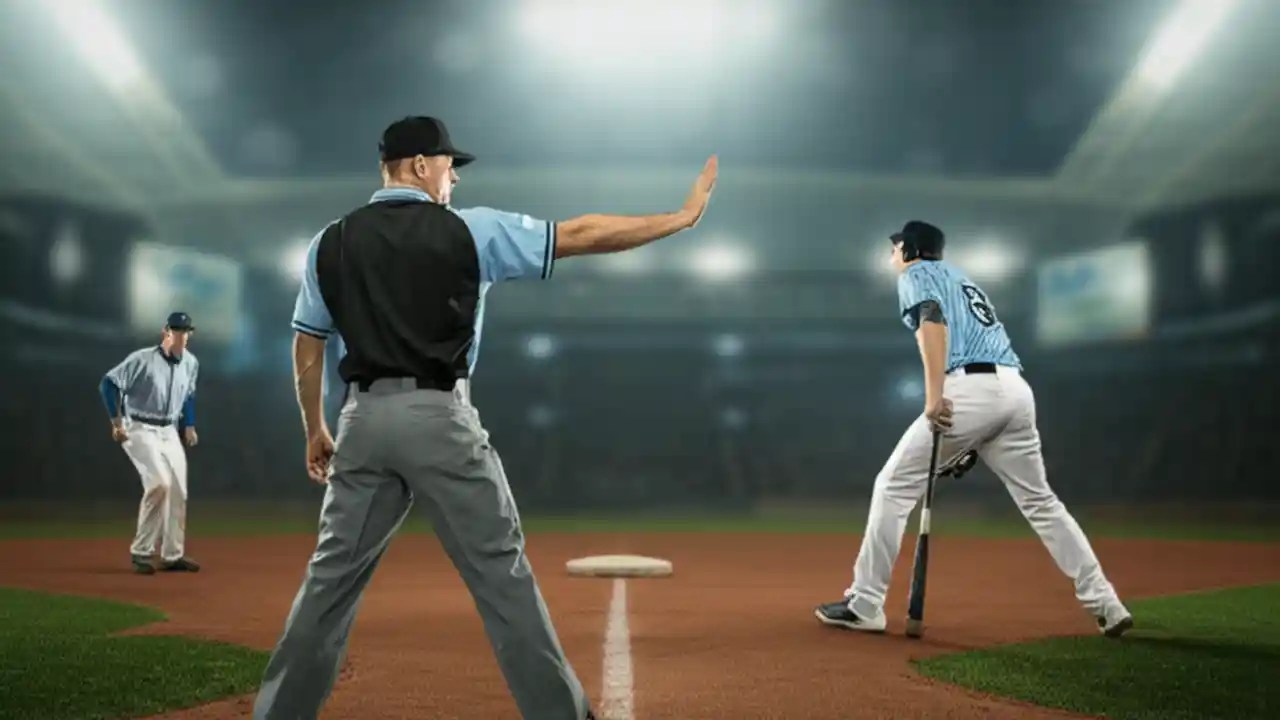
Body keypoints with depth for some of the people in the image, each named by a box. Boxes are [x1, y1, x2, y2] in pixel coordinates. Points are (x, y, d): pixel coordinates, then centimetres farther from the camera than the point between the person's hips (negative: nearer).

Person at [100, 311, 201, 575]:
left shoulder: (191, 363, 4)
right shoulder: (142, 359, -16)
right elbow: (108, 383, -14)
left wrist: (189, 426, 14)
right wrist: (116, 422, -17)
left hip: (169, 432, 7)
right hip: (139, 429, -7)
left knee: (178, 491, 4)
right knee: (159, 483, -22)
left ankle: (173, 555, 15)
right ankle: (141, 551, -10)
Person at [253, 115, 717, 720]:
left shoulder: (330, 243, 9)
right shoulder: (468, 230, -2)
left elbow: (307, 348, 11)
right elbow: (581, 235, -3)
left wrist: (315, 430, 22)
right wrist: (682, 217, 2)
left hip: (365, 420, 4)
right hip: (439, 419, -4)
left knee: (333, 576, 13)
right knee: (501, 569, 3)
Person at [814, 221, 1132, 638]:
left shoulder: (916, 274, 12)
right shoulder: (961, 278, 33)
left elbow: (932, 320, -11)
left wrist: (934, 396, -21)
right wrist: (975, 440, 24)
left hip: (971, 388, -7)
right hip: (1017, 389, 7)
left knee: (894, 487, 2)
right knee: (1039, 501, 16)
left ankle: (864, 605, 2)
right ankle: (1105, 605, 12)